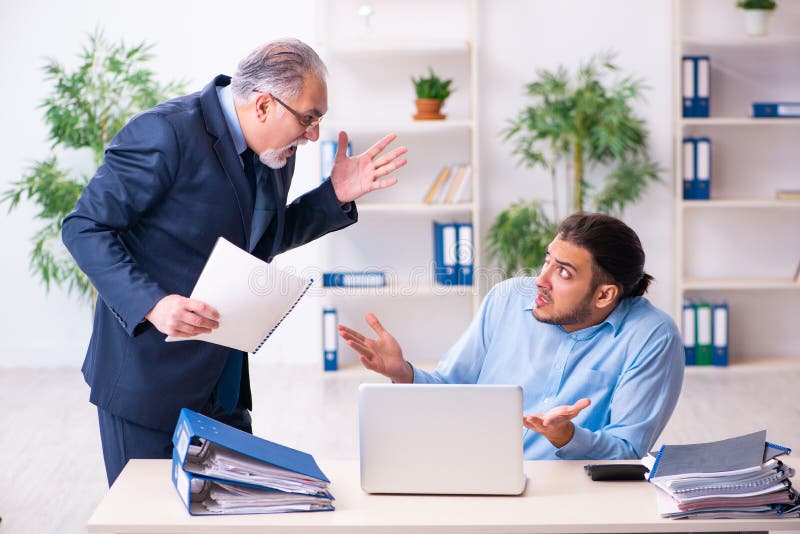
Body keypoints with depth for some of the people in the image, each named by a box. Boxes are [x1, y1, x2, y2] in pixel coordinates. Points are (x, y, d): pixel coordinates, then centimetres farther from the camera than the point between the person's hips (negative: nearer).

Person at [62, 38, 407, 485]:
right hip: (151, 377, -7)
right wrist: (151, 305, -29)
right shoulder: (166, 133, -20)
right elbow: (85, 228, -16)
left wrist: (336, 196, 6)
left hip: (224, 381, 7)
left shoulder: (274, 153, 5)